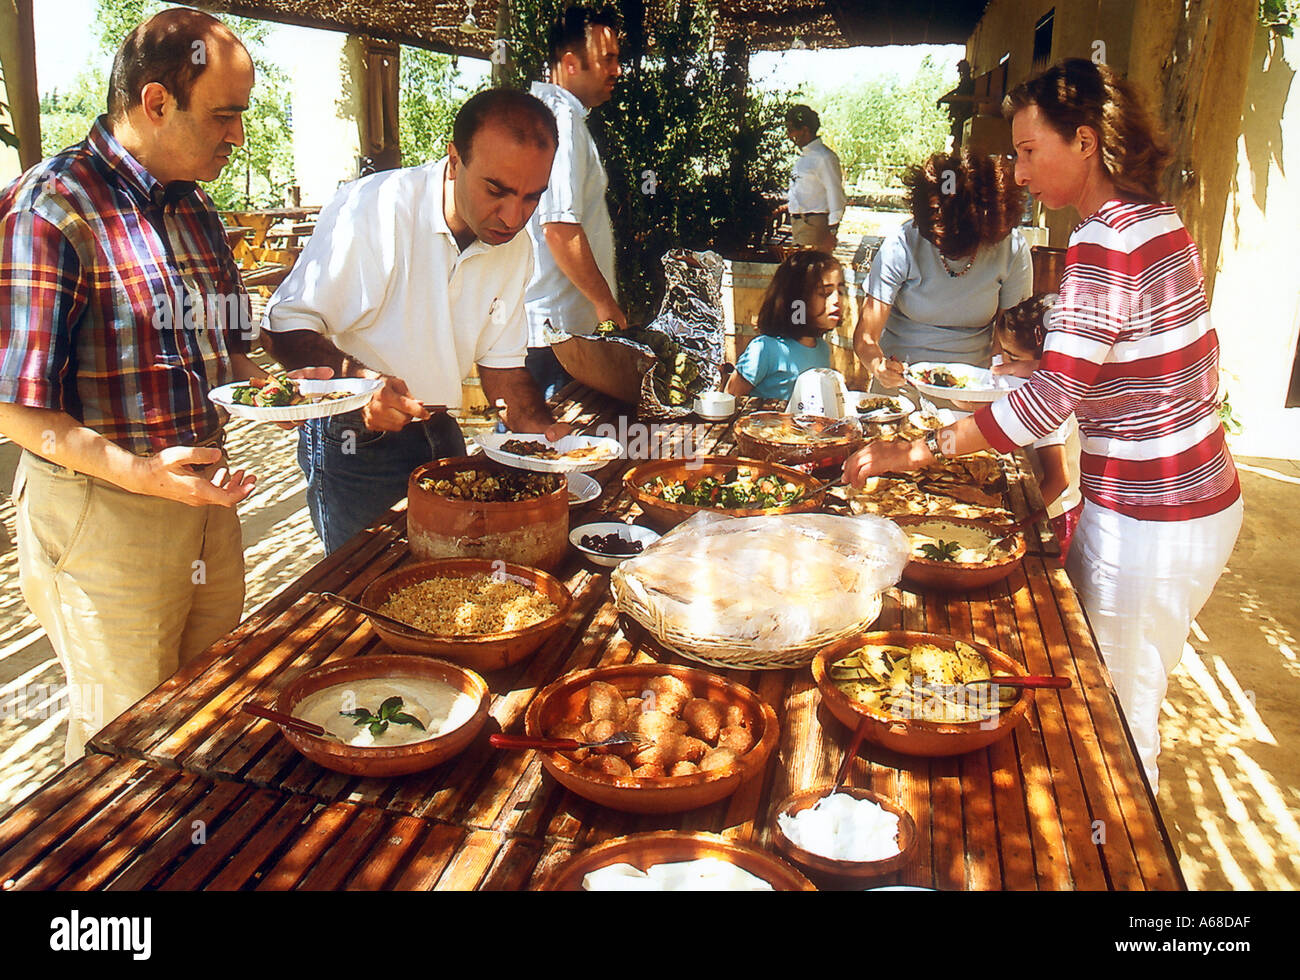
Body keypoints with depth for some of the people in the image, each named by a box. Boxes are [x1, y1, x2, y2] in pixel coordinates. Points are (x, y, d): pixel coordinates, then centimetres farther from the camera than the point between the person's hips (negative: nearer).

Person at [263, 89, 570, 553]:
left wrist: (544, 429, -11)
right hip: (351, 442, -5)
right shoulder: (371, 210, -22)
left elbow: (500, 363, 6)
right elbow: (285, 329, -19)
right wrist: (357, 379, -36)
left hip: (440, 437, 6)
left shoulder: (515, 246, -2)